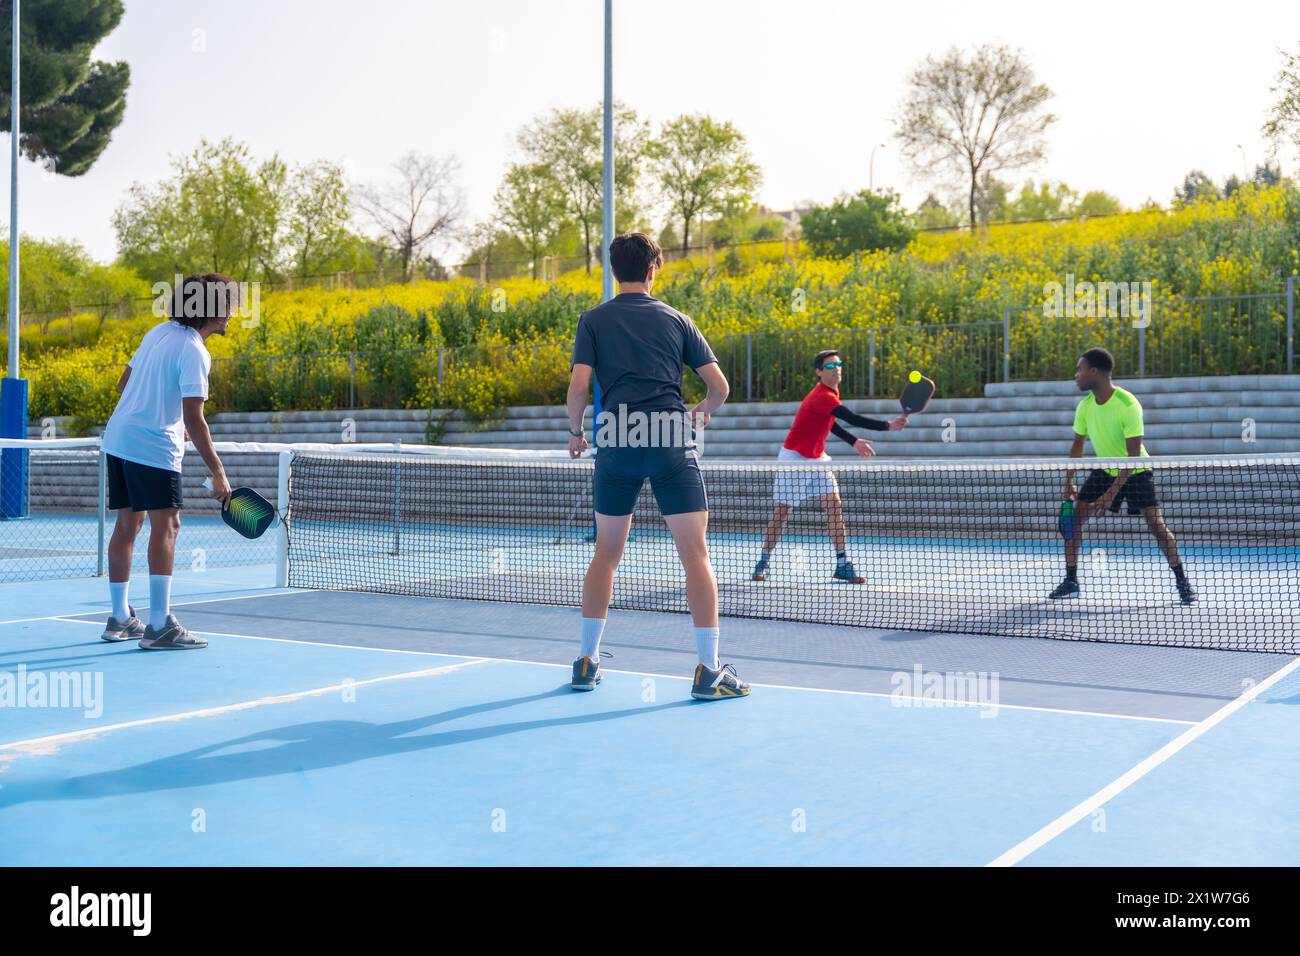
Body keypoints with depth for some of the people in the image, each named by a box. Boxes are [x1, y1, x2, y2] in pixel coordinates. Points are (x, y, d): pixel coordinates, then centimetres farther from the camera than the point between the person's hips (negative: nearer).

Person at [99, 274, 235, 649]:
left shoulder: (159, 332, 11)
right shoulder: (194, 352, -15)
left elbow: (124, 382, 18)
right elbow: (193, 419, -21)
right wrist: (218, 473, -19)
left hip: (117, 439, 9)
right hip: (153, 448, -9)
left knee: (127, 525, 13)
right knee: (166, 526, -9)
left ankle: (120, 618, 20)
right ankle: (159, 626, -12)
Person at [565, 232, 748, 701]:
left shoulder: (593, 320, 9)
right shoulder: (676, 320, 11)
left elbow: (578, 386, -3)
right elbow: (720, 386, 8)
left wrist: (575, 432, 14)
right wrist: (703, 412, 29)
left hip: (617, 445, 1)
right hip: (673, 443, -1)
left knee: (606, 555, 15)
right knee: (696, 556, 0)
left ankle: (587, 662, 20)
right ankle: (708, 670, -3)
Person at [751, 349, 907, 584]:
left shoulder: (831, 393, 3)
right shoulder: (822, 396, -27)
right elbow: (853, 419, -37)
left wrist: (854, 441, 13)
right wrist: (888, 426, -43)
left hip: (817, 458, 8)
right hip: (794, 459, -8)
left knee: (834, 505, -6)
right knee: (782, 511, 1)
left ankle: (842, 565, -7)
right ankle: (763, 563, 15)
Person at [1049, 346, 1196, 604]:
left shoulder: (1128, 404, -27)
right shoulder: (1085, 406, -9)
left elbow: (1133, 455, -28)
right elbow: (1078, 444, 5)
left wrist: (1112, 492, -32)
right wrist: (1069, 482, -3)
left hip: (1135, 471, -5)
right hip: (1104, 470, 5)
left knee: (1157, 524, -15)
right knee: (1073, 517, -6)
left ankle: (1182, 582, 0)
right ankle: (1071, 581, 5)